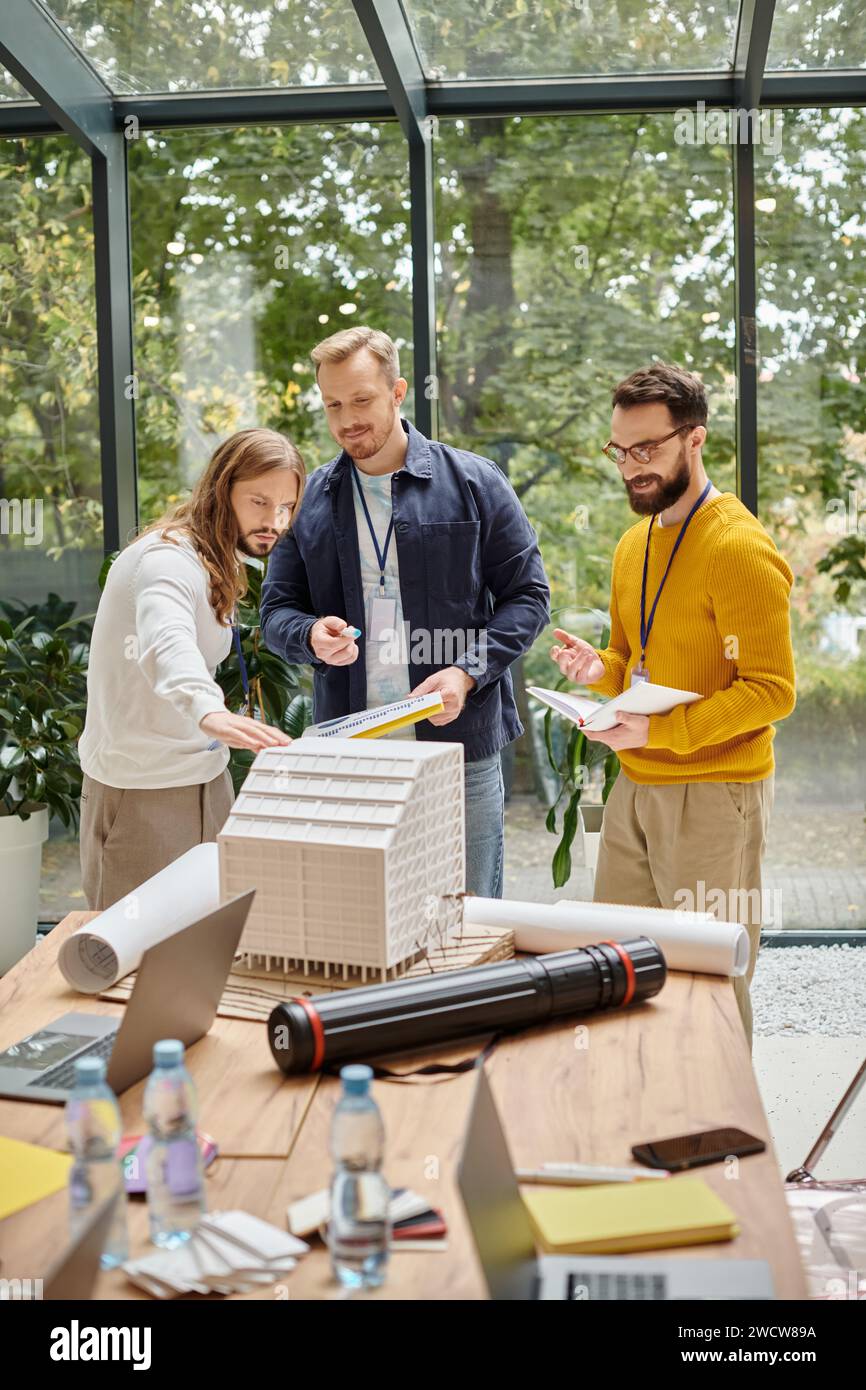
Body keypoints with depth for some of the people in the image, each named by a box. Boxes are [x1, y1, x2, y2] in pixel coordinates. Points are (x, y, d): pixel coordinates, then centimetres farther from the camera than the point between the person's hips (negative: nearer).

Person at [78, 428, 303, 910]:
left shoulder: (220, 560, 10)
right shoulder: (169, 558, -21)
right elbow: (166, 645, -41)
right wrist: (210, 713, -60)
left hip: (203, 774, 9)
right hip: (143, 786, -9)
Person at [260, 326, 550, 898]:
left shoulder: (474, 482, 1)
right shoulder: (311, 500, 8)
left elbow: (528, 593, 1)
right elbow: (277, 609, 12)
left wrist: (468, 672, -14)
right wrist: (312, 635, -13)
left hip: (461, 745, -2)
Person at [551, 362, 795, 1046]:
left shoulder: (740, 549, -14)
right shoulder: (635, 544, 13)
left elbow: (772, 690, -17)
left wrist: (659, 731, -23)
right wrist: (600, 669, 2)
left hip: (713, 791, -8)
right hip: (635, 785, 8)